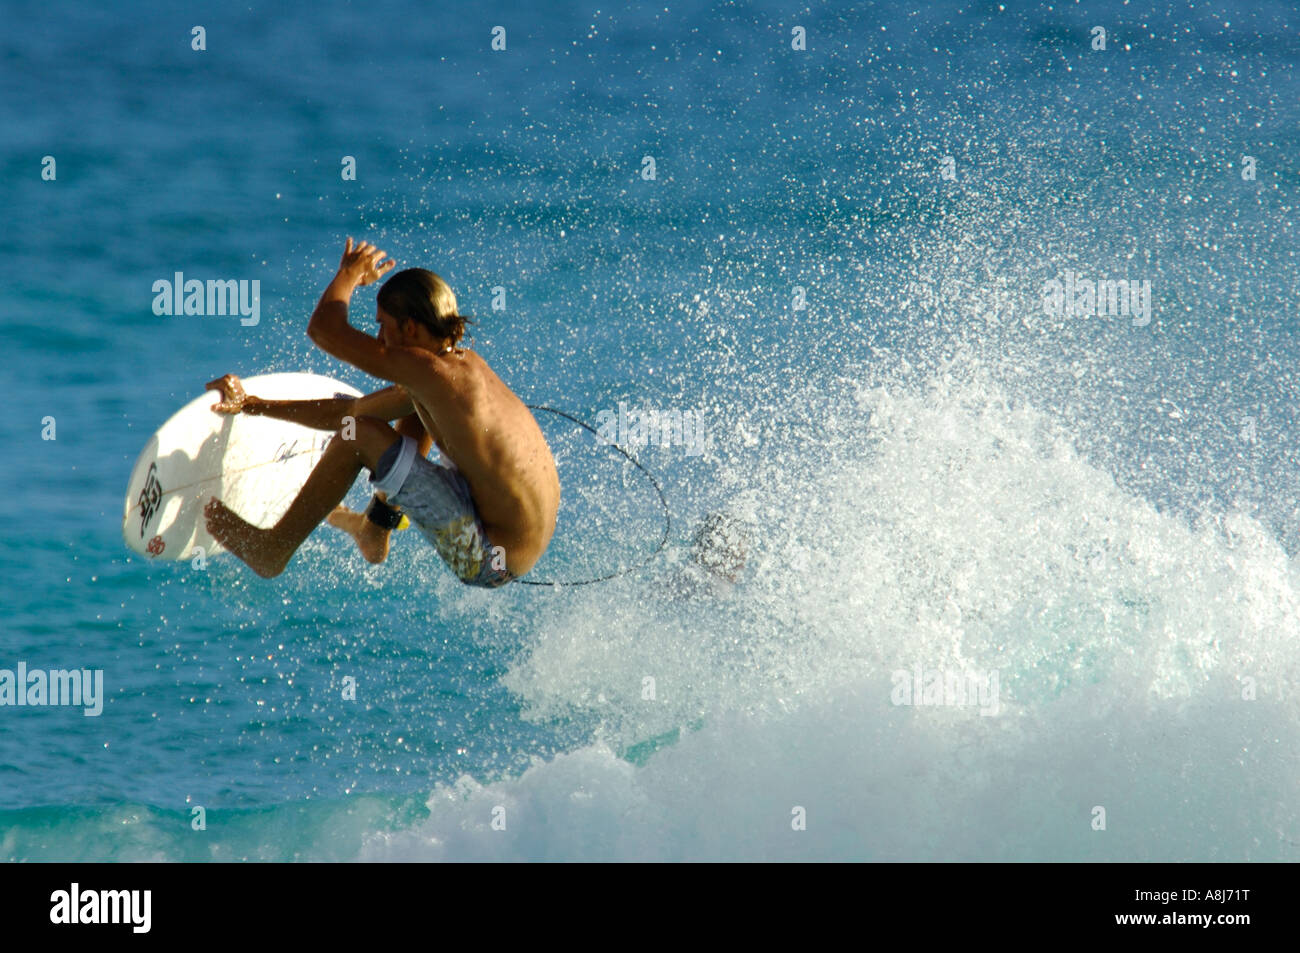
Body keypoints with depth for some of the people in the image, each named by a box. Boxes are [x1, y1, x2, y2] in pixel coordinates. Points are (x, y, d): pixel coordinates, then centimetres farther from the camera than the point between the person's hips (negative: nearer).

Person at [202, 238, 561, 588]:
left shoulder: (433, 372, -20)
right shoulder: (462, 366, 8)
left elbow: (322, 330, -13)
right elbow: (348, 410, 17)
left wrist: (350, 274, 7)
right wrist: (252, 405, 18)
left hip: (490, 559, -9)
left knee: (360, 435, -9)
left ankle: (273, 550, 7)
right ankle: (375, 530, 37)